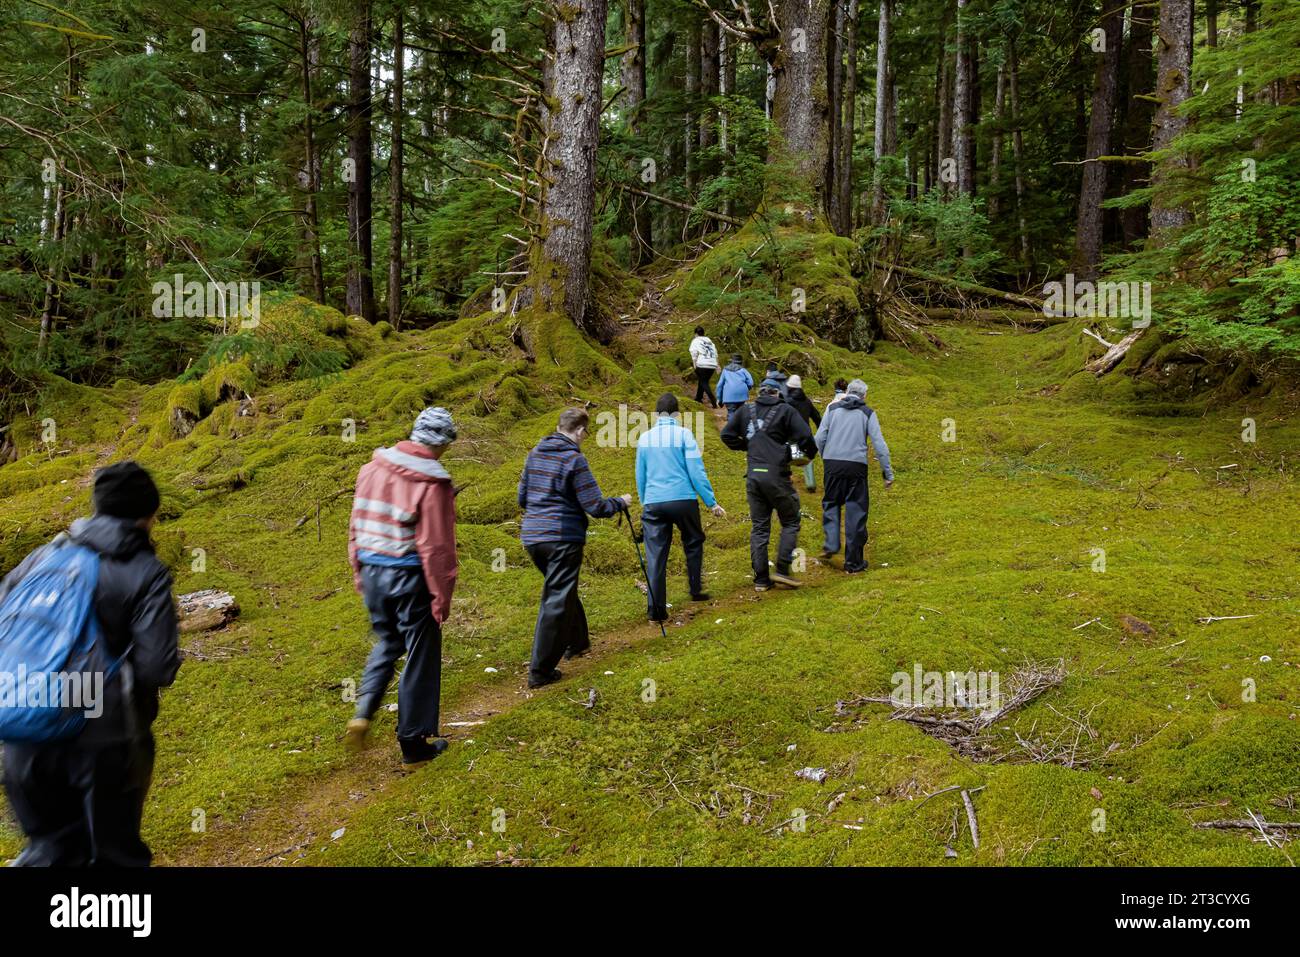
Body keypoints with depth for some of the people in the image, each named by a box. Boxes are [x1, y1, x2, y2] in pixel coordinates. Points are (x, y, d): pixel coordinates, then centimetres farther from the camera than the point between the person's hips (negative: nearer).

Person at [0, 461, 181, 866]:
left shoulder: (45, 555, 3)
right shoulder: (146, 574, -10)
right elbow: (157, 668, -18)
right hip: (105, 741, -4)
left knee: (52, 846, 25)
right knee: (114, 853, 17)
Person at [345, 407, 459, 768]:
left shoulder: (372, 468, 2)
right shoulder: (433, 484, -17)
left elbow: (357, 525, 9)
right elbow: (436, 547, -17)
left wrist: (359, 572, 19)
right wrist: (442, 597, -9)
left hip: (372, 571, 6)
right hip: (410, 576, -6)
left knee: (387, 642, 27)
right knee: (420, 656, 8)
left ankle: (363, 712, 12)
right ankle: (414, 744, 16)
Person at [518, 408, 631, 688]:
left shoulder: (535, 454, 10)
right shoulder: (574, 459, -11)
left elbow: (522, 498, 17)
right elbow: (595, 507, -12)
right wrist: (621, 502, 6)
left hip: (531, 536, 8)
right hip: (562, 538, -8)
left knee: (562, 590, 25)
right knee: (557, 601, -2)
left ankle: (576, 642, 41)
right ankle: (541, 670, -1)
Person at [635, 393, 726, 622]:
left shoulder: (645, 438, 8)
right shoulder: (684, 434, -4)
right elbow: (697, 472, -7)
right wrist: (712, 503, -1)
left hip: (653, 503, 2)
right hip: (683, 500, -2)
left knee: (655, 555, 3)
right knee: (693, 543, 21)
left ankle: (655, 609, 0)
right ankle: (696, 591, 29)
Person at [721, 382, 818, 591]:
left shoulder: (745, 411, 10)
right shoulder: (785, 411, 0)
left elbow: (727, 435, 9)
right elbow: (805, 437, -7)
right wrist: (811, 453, 12)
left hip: (753, 476, 4)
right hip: (776, 475, -4)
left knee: (759, 527, 10)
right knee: (790, 522, 11)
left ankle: (761, 579, 11)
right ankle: (782, 570, 1)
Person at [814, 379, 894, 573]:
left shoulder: (832, 408, 9)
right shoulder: (868, 413, 7)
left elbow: (820, 438, 4)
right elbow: (879, 444, 1)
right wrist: (888, 473, 4)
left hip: (833, 463, 1)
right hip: (856, 465, -1)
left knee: (831, 503, 20)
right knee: (855, 510, 5)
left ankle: (831, 544, 2)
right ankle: (853, 561, 9)